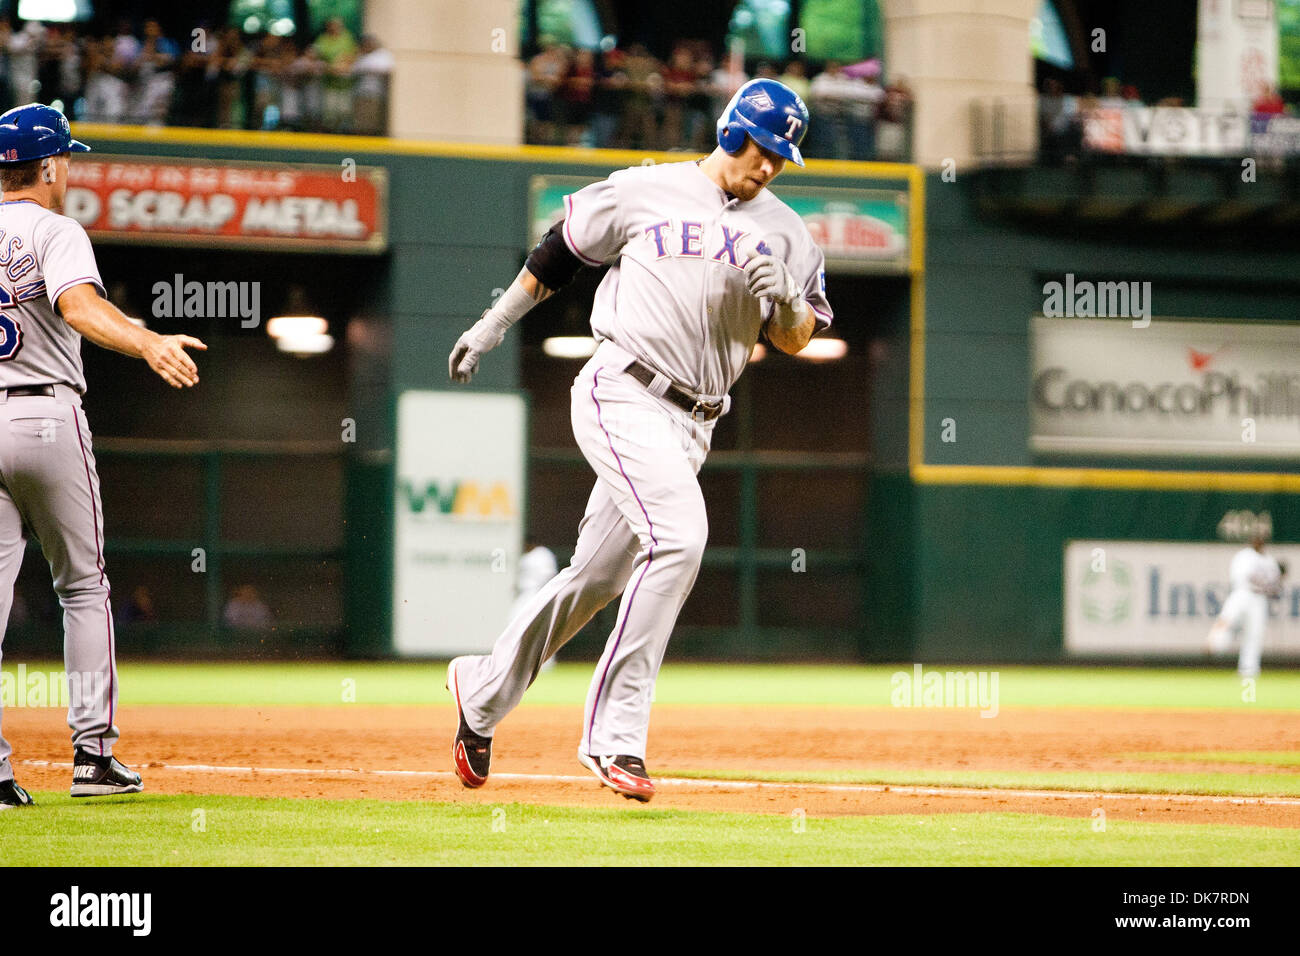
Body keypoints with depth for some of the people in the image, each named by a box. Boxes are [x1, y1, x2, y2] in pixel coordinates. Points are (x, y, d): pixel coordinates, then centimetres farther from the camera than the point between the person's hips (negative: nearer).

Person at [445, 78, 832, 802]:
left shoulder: (785, 232, 12)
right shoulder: (647, 191, 2)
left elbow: (798, 339, 9)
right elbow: (561, 251, 14)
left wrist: (785, 301, -13)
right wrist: (494, 325, 18)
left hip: (692, 425, 5)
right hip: (623, 391, -5)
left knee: (597, 577, 10)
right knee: (680, 533, -26)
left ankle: (484, 689, 31)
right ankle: (617, 734, -24)